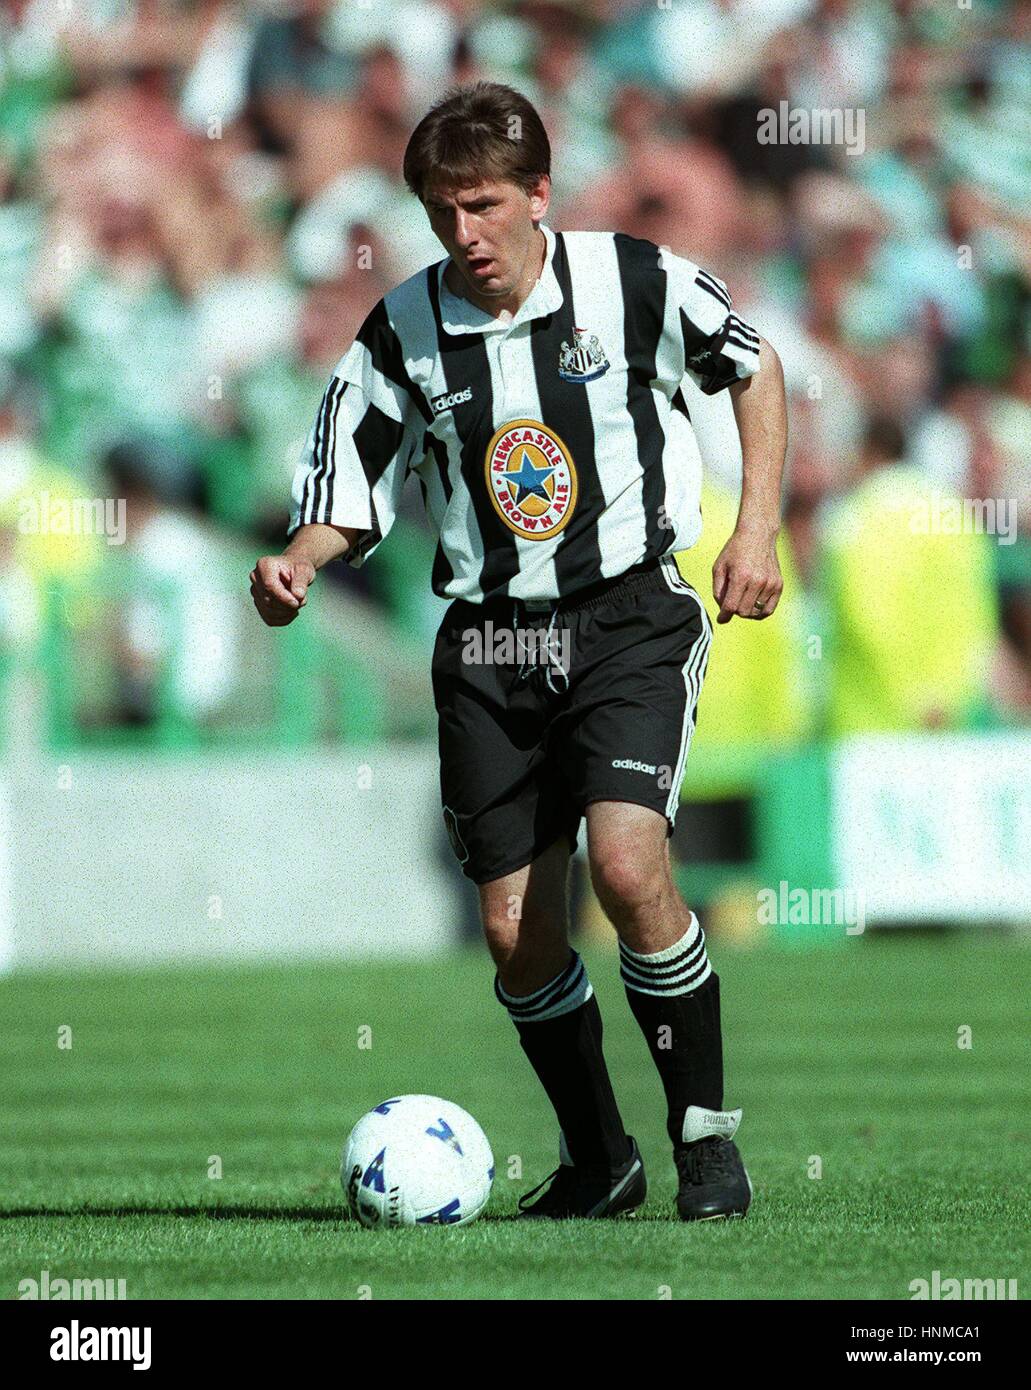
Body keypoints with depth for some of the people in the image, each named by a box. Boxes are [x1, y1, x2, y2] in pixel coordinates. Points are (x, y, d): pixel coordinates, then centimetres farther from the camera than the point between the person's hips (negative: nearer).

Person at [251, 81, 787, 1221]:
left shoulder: (636, 282, -7)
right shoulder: (399, 334, -2)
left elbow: (753, 367, 11)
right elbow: (346, 496, 5)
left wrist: (757, 526, 2)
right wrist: (295, 566, -17)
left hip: (630, 615, -3)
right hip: (487, 643, 3)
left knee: (627, 866, -24)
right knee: (515, 930, -1)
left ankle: (706, 1135, -7)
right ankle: (596, 1158, 21)